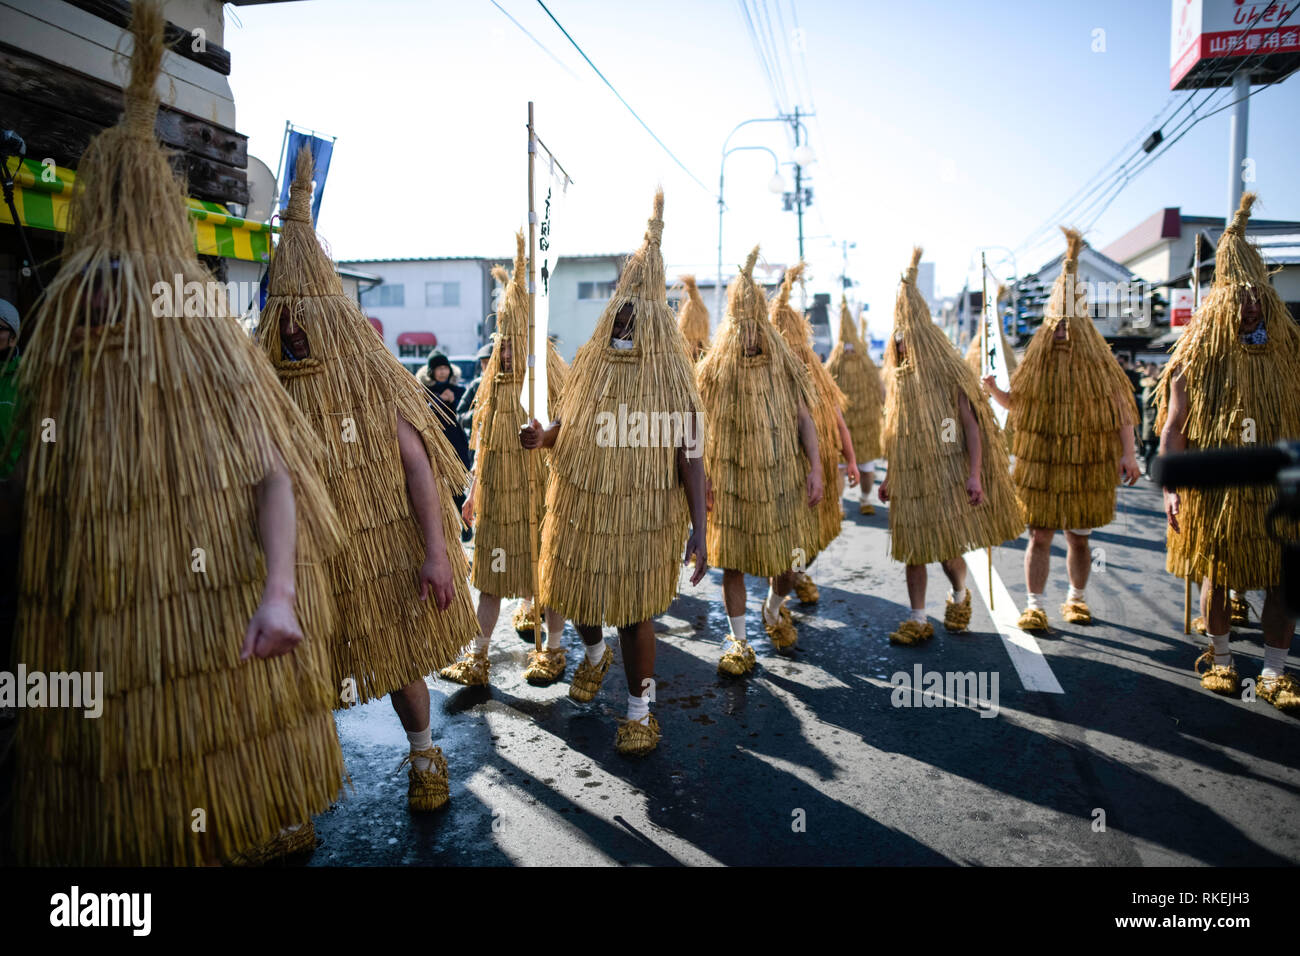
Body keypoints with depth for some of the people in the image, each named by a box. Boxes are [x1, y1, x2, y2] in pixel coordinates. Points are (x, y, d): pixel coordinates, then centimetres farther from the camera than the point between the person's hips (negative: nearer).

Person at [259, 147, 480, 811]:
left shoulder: (373, 378, -7)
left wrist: (435, 552, -19)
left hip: (385, 555, -1)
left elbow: (417, 462, -11)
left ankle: (424, 757, 38)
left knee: (400, 664, 13)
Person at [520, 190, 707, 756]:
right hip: (581, 512, 4)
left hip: (643, 518, -4)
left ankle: (640, 711, 26)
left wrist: (698, 531, -18)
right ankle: (594, 655, 51)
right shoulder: (587, 365, 3)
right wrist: (542, 438, -10)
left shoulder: (671, 379, -9)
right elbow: (566, 426, 15)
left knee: (635, 613, 4)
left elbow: (690, 459, -12)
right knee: (578, 599, 16)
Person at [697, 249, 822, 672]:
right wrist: (701, 480, -8)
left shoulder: (785, 365, 2)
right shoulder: (713, 368, -2)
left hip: (782, 477, 2)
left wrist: (816, 467, -5)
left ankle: (774, 611, 41)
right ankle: (737, 640, 21)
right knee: (733, 562, 4)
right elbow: (700, 427, -1)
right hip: (732, 481, -1)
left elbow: (804, 418, 4)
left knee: (788, 557, 8)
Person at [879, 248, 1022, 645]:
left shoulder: (950, 373, -6)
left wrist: (974, 475, -17)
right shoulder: (897, 380, 9)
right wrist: (890, 477, 14)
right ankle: (918, 620, 14)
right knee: (913, 550, 4)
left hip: (947, 476, -4)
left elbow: (972, 426, -9)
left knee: (948, 549, -3)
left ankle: (959, 596, 29)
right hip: (909, 479, 5)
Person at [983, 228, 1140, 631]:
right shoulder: (1035, 361, 3)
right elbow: (1016, 402, 11)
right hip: (1039, 465, 1)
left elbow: (1121, 409, -2)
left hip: (1084, 467, 0)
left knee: (1078, 538, 10)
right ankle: (1034, 606, 5)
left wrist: (1128, 453, -11)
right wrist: (994, 390, -10)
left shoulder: (1098, 362, -2)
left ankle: (1077, 599, 29)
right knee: (1039, 536, -1)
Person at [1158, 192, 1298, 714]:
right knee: (1216, 576, 9)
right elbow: (1173, 429, -8)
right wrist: (1171, 487, -17)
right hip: (1215, 491, -2)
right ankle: (1220, 659, 28)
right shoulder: (1198, 364, -3)